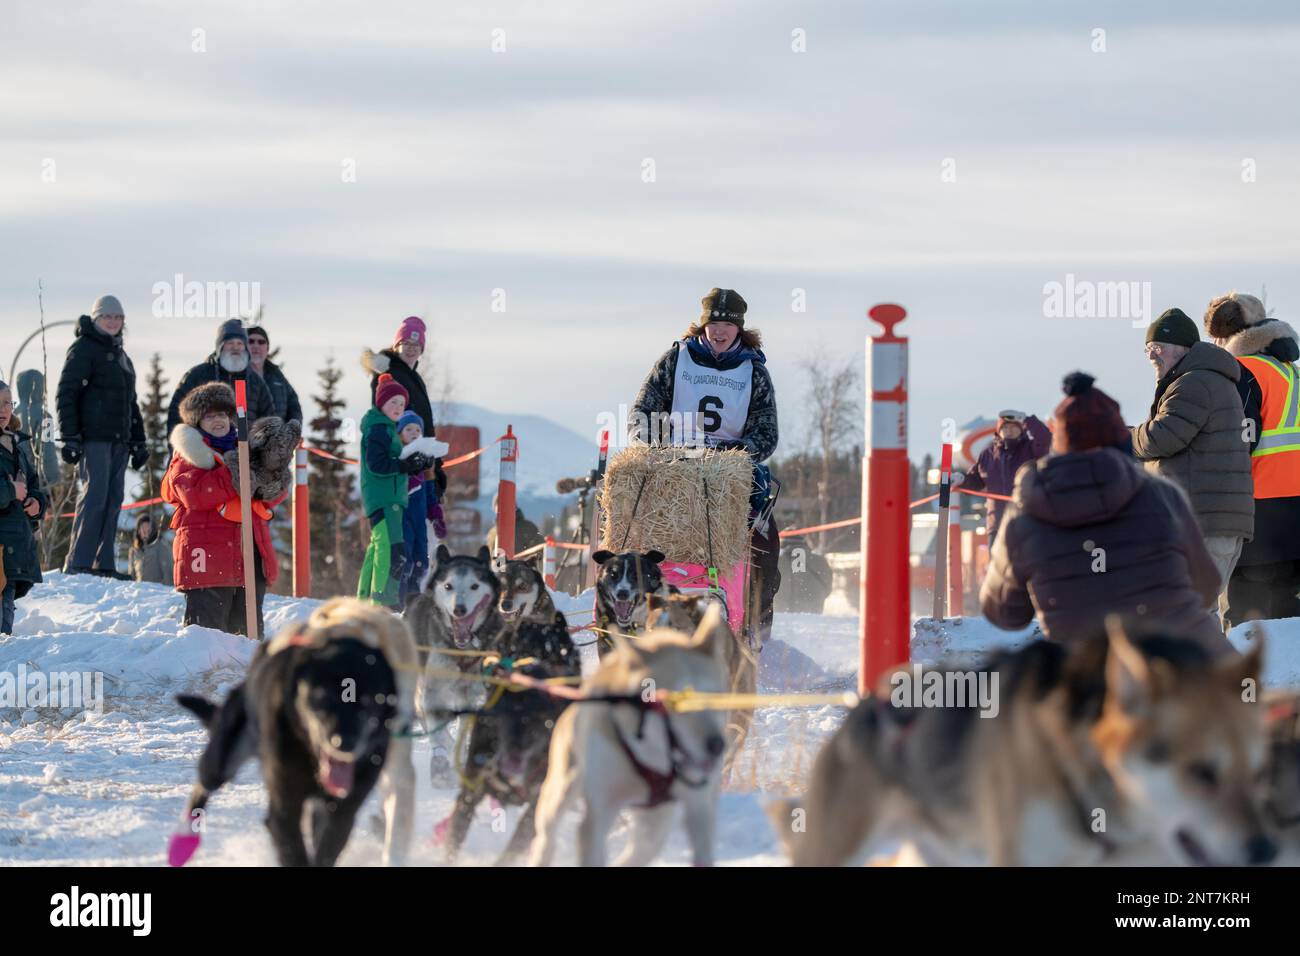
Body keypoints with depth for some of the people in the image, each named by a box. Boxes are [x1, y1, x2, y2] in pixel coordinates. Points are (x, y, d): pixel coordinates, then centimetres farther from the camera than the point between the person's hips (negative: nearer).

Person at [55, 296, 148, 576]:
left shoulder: (120, 354, 23)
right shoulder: (84, 349, -2)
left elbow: (131, 401, 29)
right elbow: (66, 394, -9)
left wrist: (138, 442, 24)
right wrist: (70, 436, -16)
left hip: (119, 438, 8)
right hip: (93, 438, -8)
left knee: (113, 500, 4)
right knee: (94, 496, -13)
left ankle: (104, 563, 5)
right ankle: (78, 562, -12)